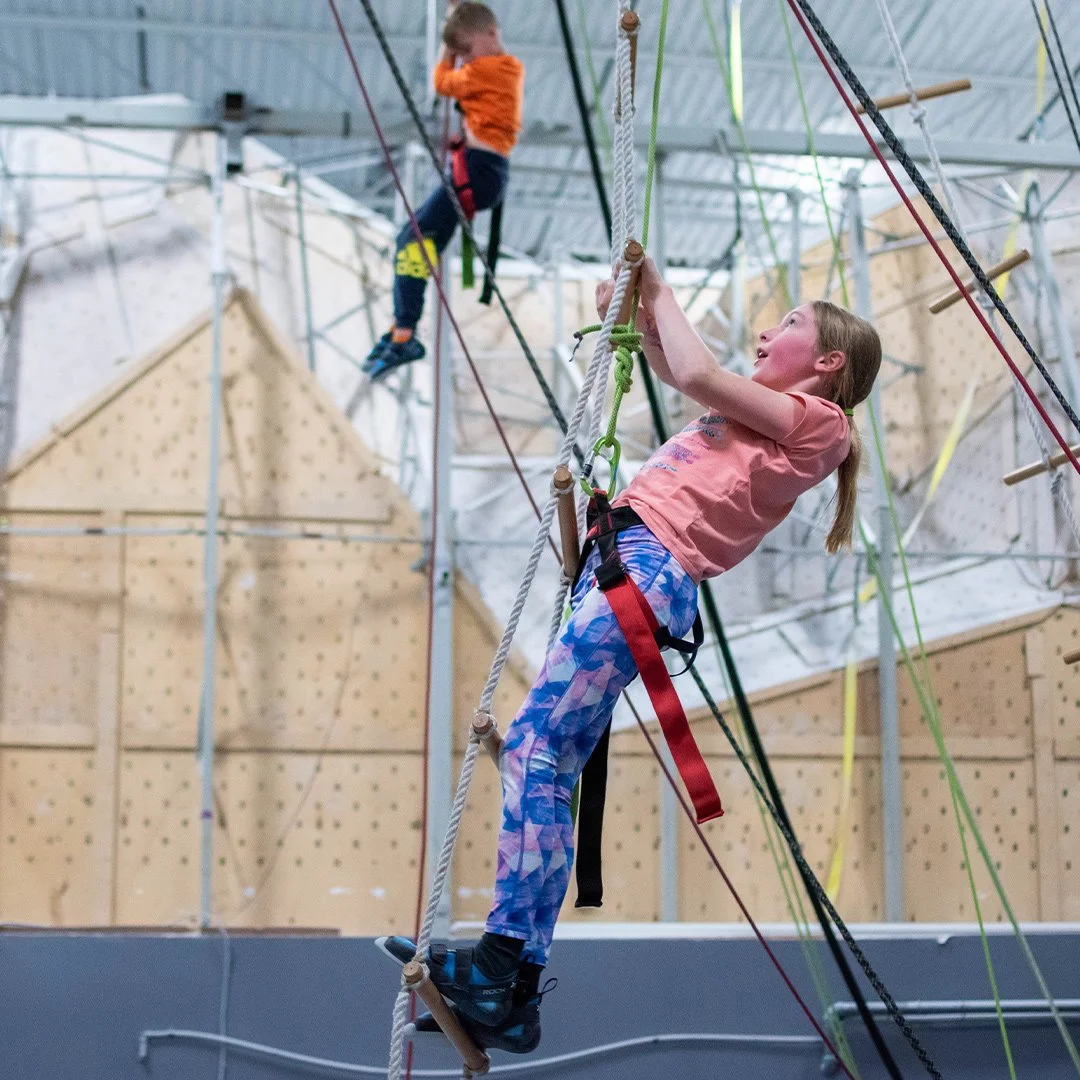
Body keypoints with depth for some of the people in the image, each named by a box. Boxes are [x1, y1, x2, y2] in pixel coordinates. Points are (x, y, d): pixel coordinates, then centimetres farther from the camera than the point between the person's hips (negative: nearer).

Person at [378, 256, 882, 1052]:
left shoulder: (815, 418, 1)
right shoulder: (776, 416, 28)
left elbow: (696, 373, -9)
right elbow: (680, 373, 43)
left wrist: (660, 291, 6)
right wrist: (638, 314, 29)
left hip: (649, 567, -10)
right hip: (625, 564, 10)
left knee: (535, 744, -20)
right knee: (549, 767, 1)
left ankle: (503, 964, -24)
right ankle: (513, 992, -1)